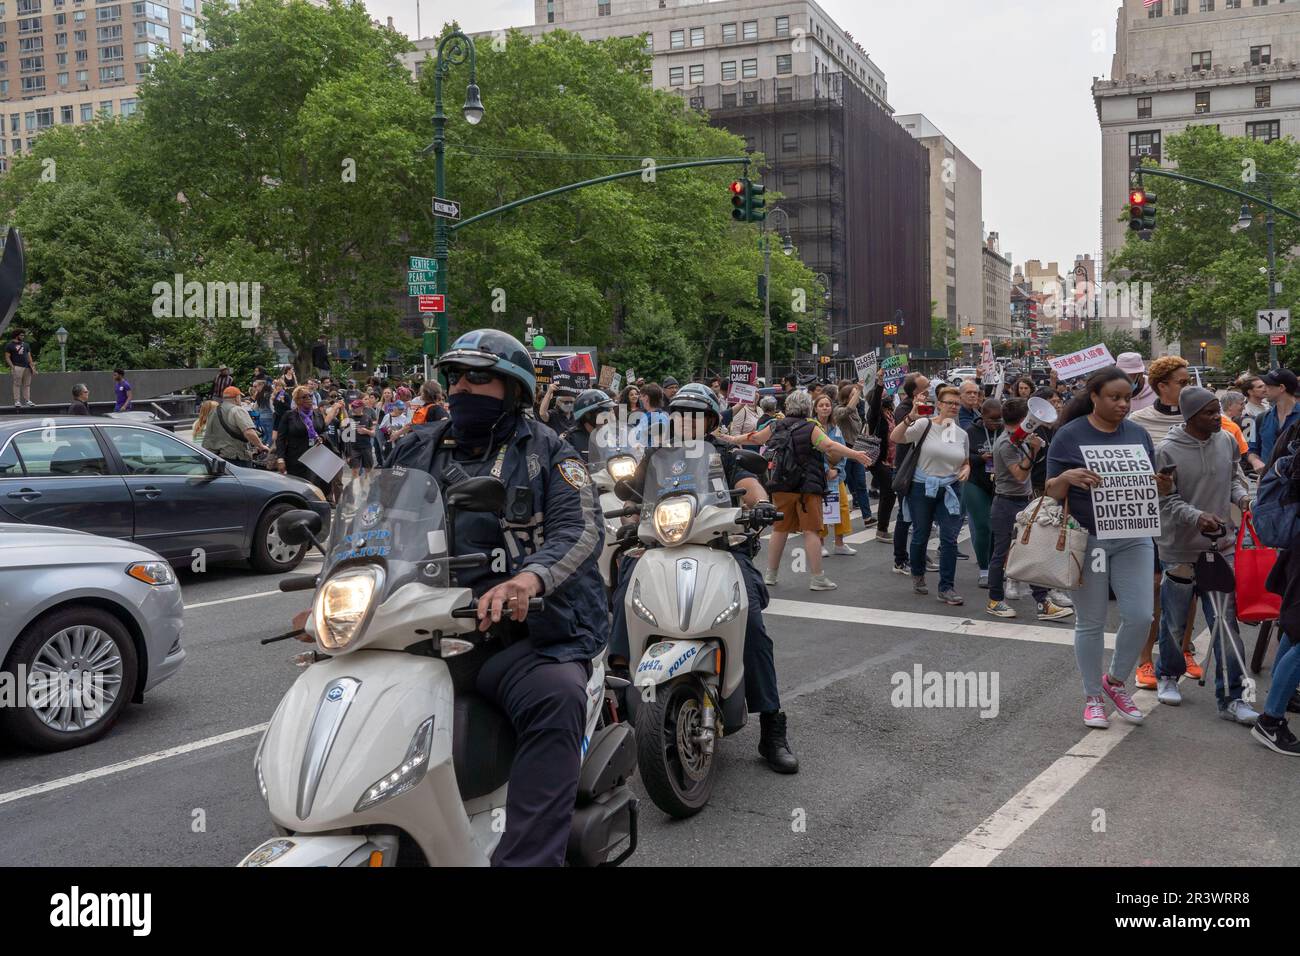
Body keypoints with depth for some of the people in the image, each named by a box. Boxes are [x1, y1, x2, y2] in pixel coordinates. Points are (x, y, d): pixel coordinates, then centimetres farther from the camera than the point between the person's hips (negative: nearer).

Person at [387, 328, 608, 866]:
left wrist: (528, 578, -30)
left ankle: (525, 859, -36)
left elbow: (581, 528, -8)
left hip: (523, 632, -4)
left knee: (556, 699, -35)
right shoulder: (415, 451, 20)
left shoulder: (544, 451, 8)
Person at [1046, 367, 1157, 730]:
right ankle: (1093, 697, 21)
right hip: (1086, 539, -3)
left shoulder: (1138, 434, 7)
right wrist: (1067, 477, -26)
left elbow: (1152, 486, 14)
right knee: (1090, 622, 5)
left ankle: (1116, 681, 23)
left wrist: (1162, 484, -9)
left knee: (1140, 615, -2)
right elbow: (1051, 492, -4)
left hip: (1133, 537, 3)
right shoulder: (1070, 435, -4)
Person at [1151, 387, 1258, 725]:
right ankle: (1168, 675, 38)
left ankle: (1230, 697, 8)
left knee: (1226, 623, 1)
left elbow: (1235, 476, 17)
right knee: (1174, 622, 12)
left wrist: (1241, 496, -3)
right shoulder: (1167, 451, -13)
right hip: (1180, 549, -3)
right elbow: (1167, 500, -11)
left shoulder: (1226, 441, 3)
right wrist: (1197, 517, -26)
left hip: (1222, 546, 3)